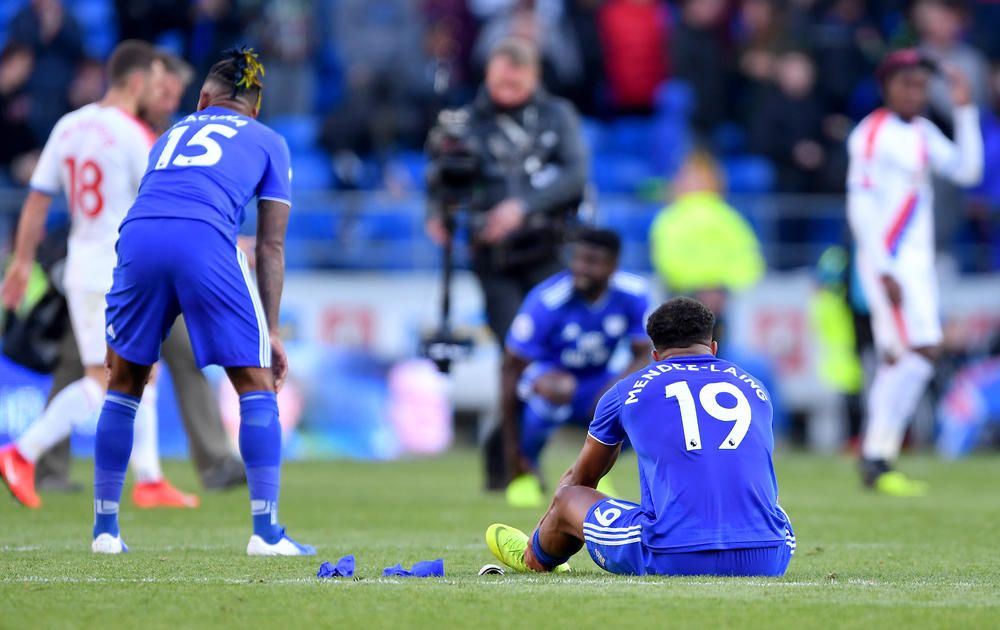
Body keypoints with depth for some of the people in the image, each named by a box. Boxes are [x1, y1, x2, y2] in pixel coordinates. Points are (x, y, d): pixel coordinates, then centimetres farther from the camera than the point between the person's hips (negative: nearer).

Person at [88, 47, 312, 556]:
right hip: (207, 242, -3)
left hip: (138, 237, 3)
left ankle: (105, 529, 20)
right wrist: (270, 330, 20)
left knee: (124, 384, 19)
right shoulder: (268, 143, 25)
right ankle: (266, 532, 0)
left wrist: (121, 332, 41)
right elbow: (270, 246, 18)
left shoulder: (172, 135, 35)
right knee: (256, 386, 7)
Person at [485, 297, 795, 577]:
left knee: (568, 498, 25)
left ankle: (535, 558, 56)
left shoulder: (630, 389, 15)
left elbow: (579, 480, 32)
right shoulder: (755, 387, 21)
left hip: (674, 559, -2)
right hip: (768, 561, 2)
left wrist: (538, 550, 51)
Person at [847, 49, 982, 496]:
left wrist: (965, 110, 5)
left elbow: (967, 171, 11)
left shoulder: (923, 133, 15)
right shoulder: (872, 134, -11)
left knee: (896, 359, 7)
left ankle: (876, 462, 10)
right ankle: (877, 456, -14)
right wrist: (883, 270, -20)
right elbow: (860, 206, -15)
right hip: (887, 258, -9)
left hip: (918, 259, 9)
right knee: (921, 351, -17)